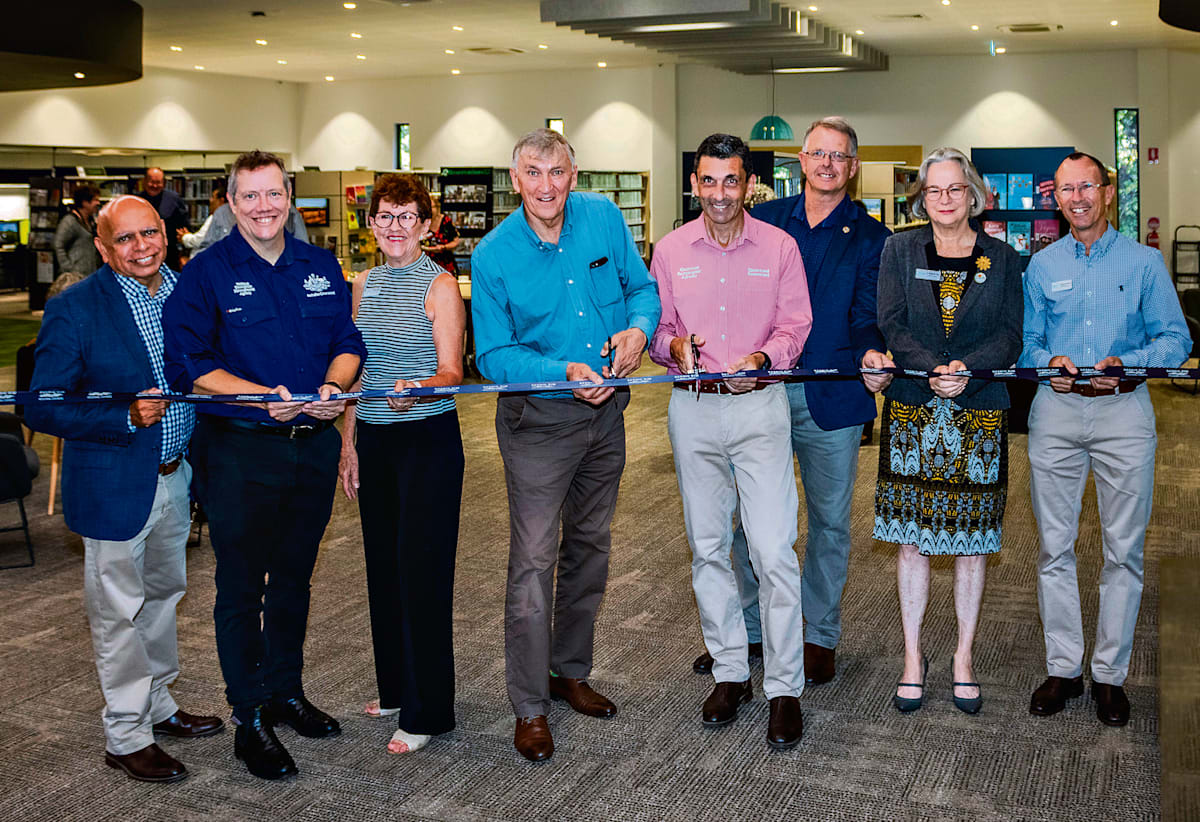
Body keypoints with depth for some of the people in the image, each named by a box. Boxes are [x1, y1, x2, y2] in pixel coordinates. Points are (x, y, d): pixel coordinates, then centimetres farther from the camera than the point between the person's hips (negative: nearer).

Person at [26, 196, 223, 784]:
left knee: (163, 595, 21)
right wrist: (127, 418, -29)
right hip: (114, 485, -6)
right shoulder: (74, 310, -16)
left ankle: (157, 706, 40)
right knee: (119, 613, 6)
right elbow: (43, 408, -18)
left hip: (176, 476, 6)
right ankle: (126, 736, 21)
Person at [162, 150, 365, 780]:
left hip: (314, 442, 5)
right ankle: (250, 718, 16)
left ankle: (287, 691, 34)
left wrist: (334, 386, -12)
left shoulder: (321, 267, 8)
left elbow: (348, 342, 10)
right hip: (239, 451, -4)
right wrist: (262, 396, -23)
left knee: (293, 578, 17)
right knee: (241, 586, 3)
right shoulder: (207, 273, -6)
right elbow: (187, 362, -11)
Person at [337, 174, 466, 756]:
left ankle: (427, 712, 6)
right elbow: (355, 369, 15)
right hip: (373, 438, 6)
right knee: (383, 563, 13)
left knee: (422, 568, -3)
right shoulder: (364, 285, 10)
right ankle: (395, 686, 29)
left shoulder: (439, 285, -9)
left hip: (428, 436, -6)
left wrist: (417, 390, -35)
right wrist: (348, 443, 12)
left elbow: (451, 371, -15)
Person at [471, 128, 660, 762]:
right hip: (538, 422, -4)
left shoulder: (604, 218, -3)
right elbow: (493, 355, -11)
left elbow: (642, 287, 8)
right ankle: (530, 707, 8)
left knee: (590, 548, 16)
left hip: (606, 412, 5)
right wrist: (566, 373, -25)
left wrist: (638, 327, -15)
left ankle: (571, 672, 35)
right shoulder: (493, 255, -12)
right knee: (534, 561, -5)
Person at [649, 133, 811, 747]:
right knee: (707, 547, 10)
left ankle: (784, 687, 3)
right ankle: (729, 671, 24)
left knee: (774, 550, -8)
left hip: (759, 404, -2)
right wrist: (673, 345, -12)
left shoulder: (778, 247, 2)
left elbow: (795, 324, 2)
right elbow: (656, 325, 10)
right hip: (693, 409, 3)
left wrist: (763, 358, -17)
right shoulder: (671, 250, 6)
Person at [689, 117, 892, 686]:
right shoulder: (763, 221, 9)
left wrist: (871, 351, -28)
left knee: (830, 520, 8)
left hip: (831, 399, -1)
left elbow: (867, 315, -5)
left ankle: (820, 635, 24)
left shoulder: (869, 238, 4)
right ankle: (749, 629, 24)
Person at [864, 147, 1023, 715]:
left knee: (971, 541, 6)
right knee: (911, 540, 3)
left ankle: (964, 657, 20)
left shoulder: (1002, 259, 7)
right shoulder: (899, 251, 6)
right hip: (912, 412, 0)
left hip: (979, 414, 0)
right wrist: (934, 371, -21)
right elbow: (893, 324, -5)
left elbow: (1010, 337, -1)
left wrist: (967, 369, -20)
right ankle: (913, 657, 16)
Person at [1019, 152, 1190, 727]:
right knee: (1054, 546, 4)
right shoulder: (1042, 266, 12)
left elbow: (1176, 339, 2)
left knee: (1124, 549, 1)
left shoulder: (1144, 262, 5)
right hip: (1056, 410, 2)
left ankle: (1110, 673, 11)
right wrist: (1048, 364, -8)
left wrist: (1125, 364, -15)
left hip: (1124, 411, -2)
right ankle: (1063, 667, 14)